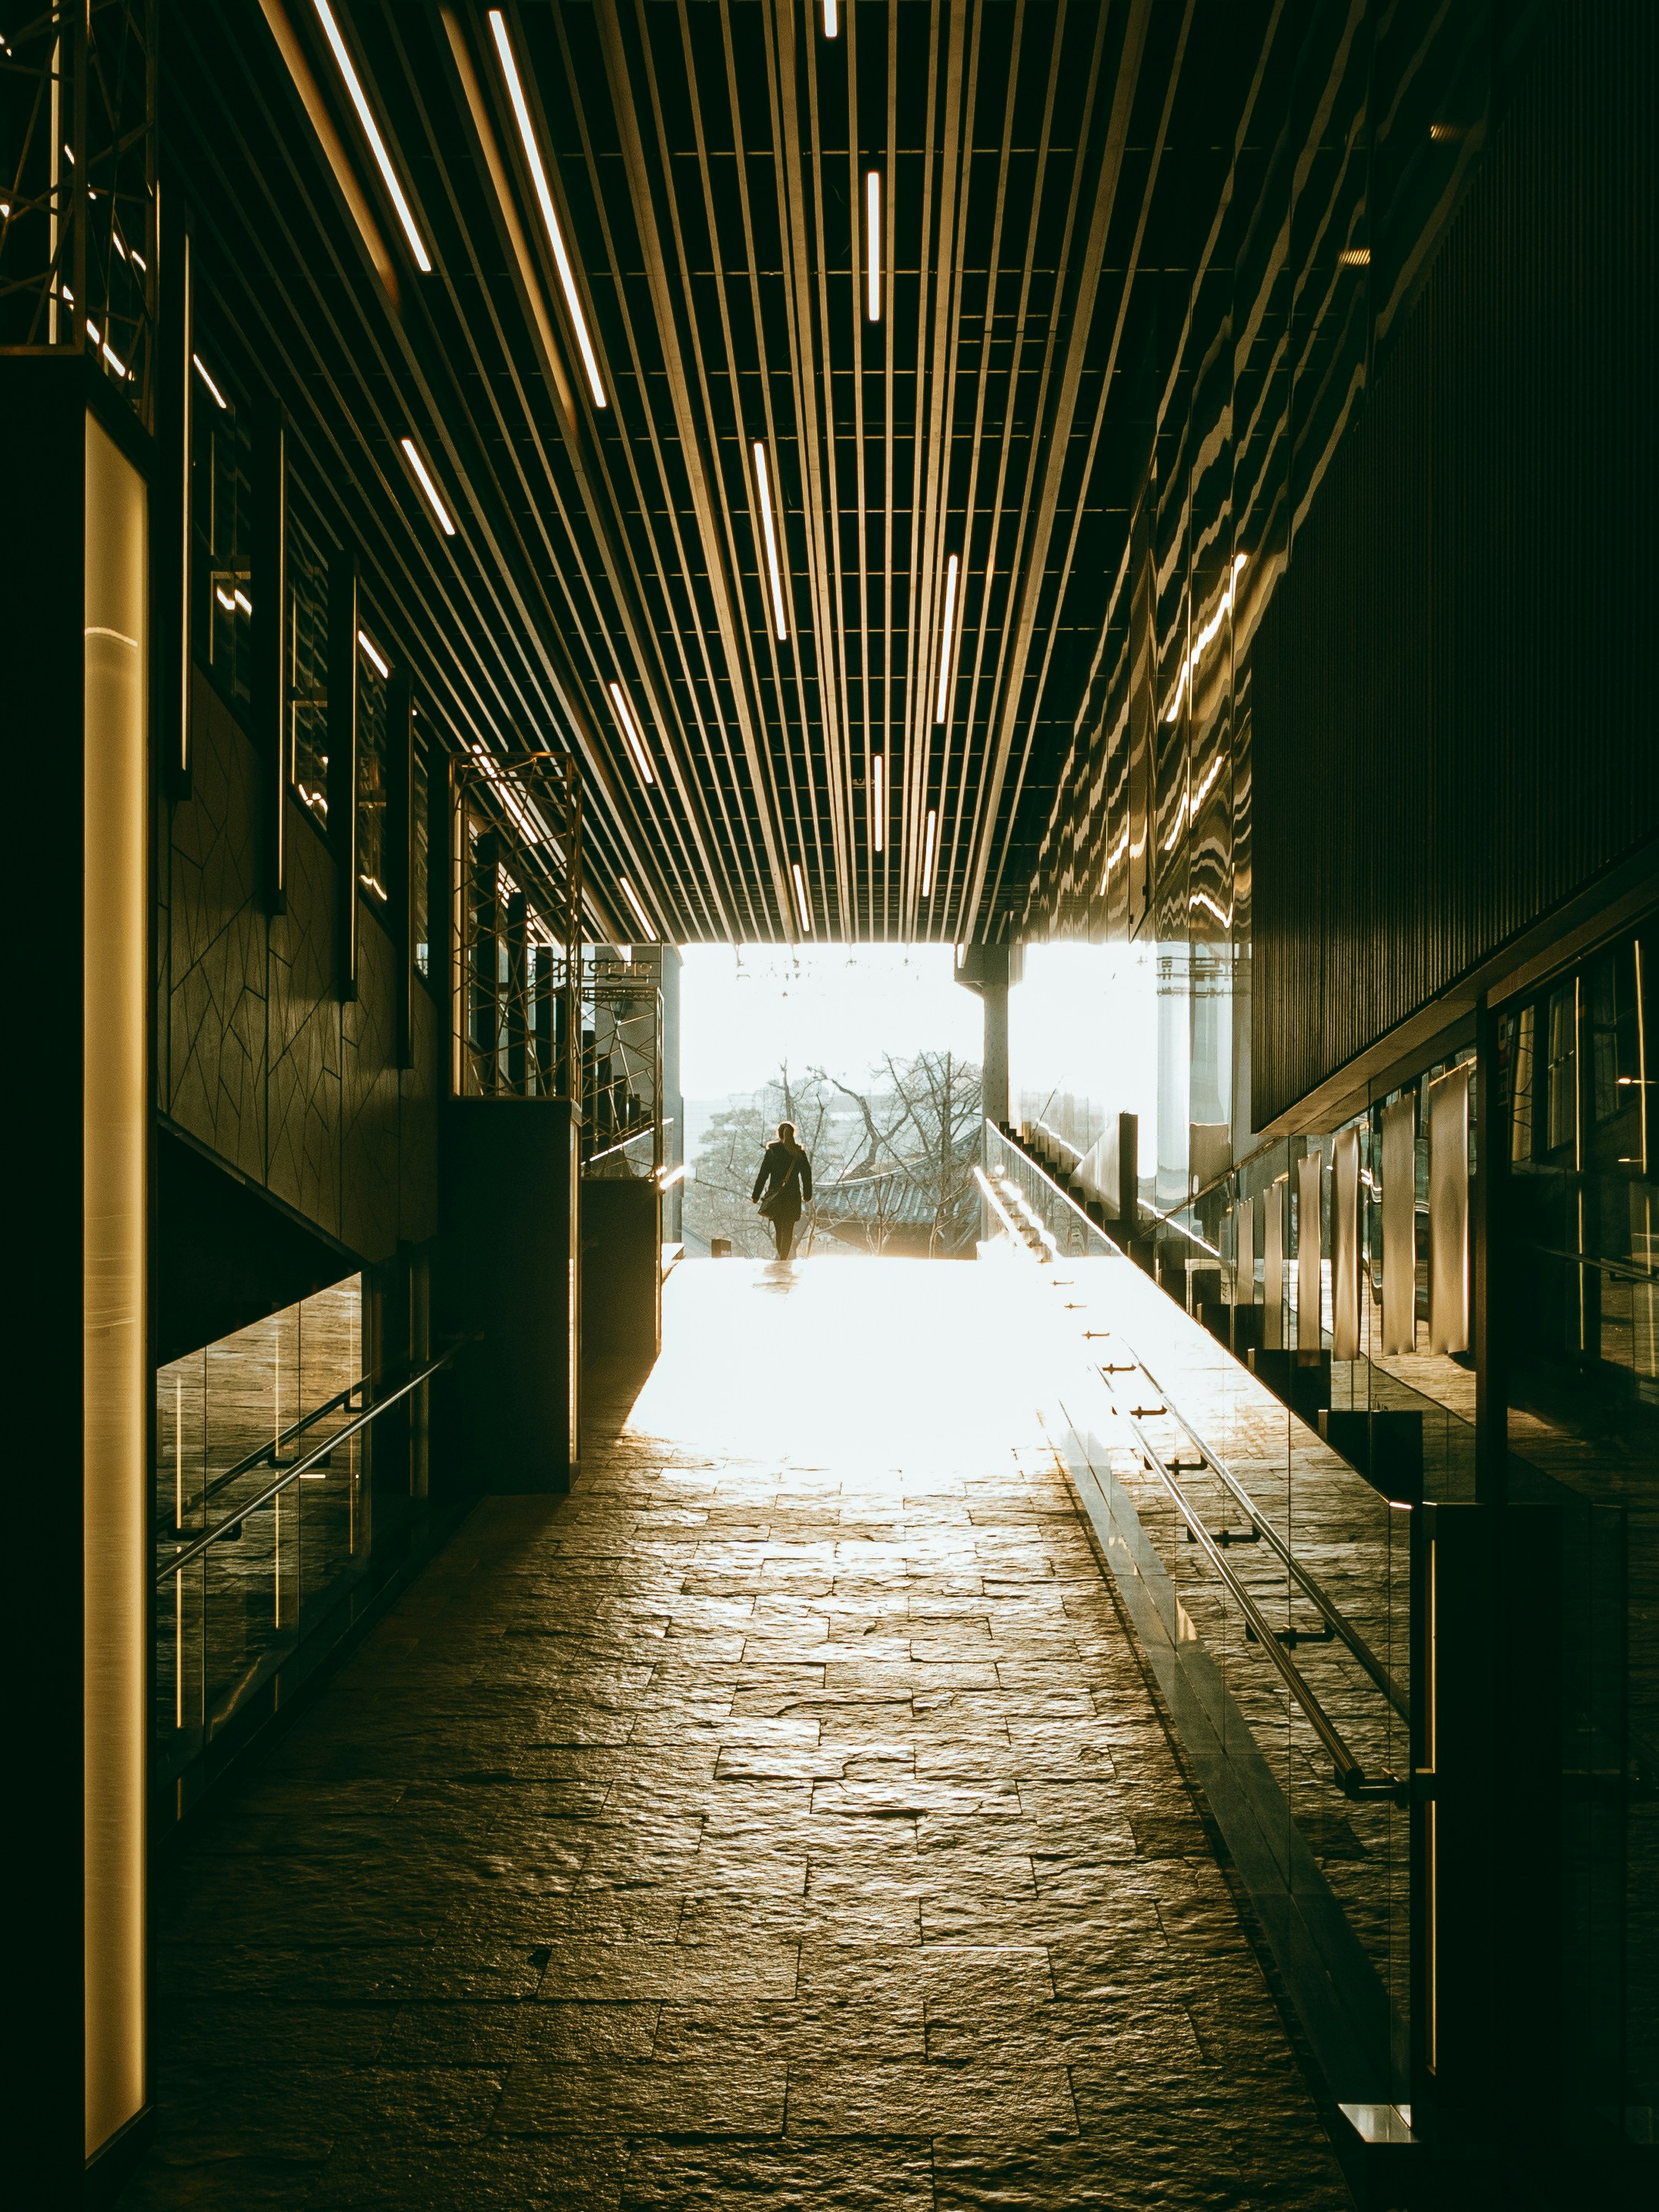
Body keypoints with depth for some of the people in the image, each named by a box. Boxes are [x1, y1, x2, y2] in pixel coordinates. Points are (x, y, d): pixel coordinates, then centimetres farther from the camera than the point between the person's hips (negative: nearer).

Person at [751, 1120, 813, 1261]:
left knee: (779, 1229, 15)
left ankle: (781, 1257, 21)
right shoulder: (799, 1153, -1)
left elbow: (763, 1175, -5)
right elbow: (806, 1175, 4)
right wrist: (807, 1196, 16)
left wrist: (756, 1196, 1)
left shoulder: (771, 1152, -5)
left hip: (775, 1196, 0)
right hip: (793, 1197, 0)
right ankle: (784, 1258, -6)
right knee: (788, 1230, 3)